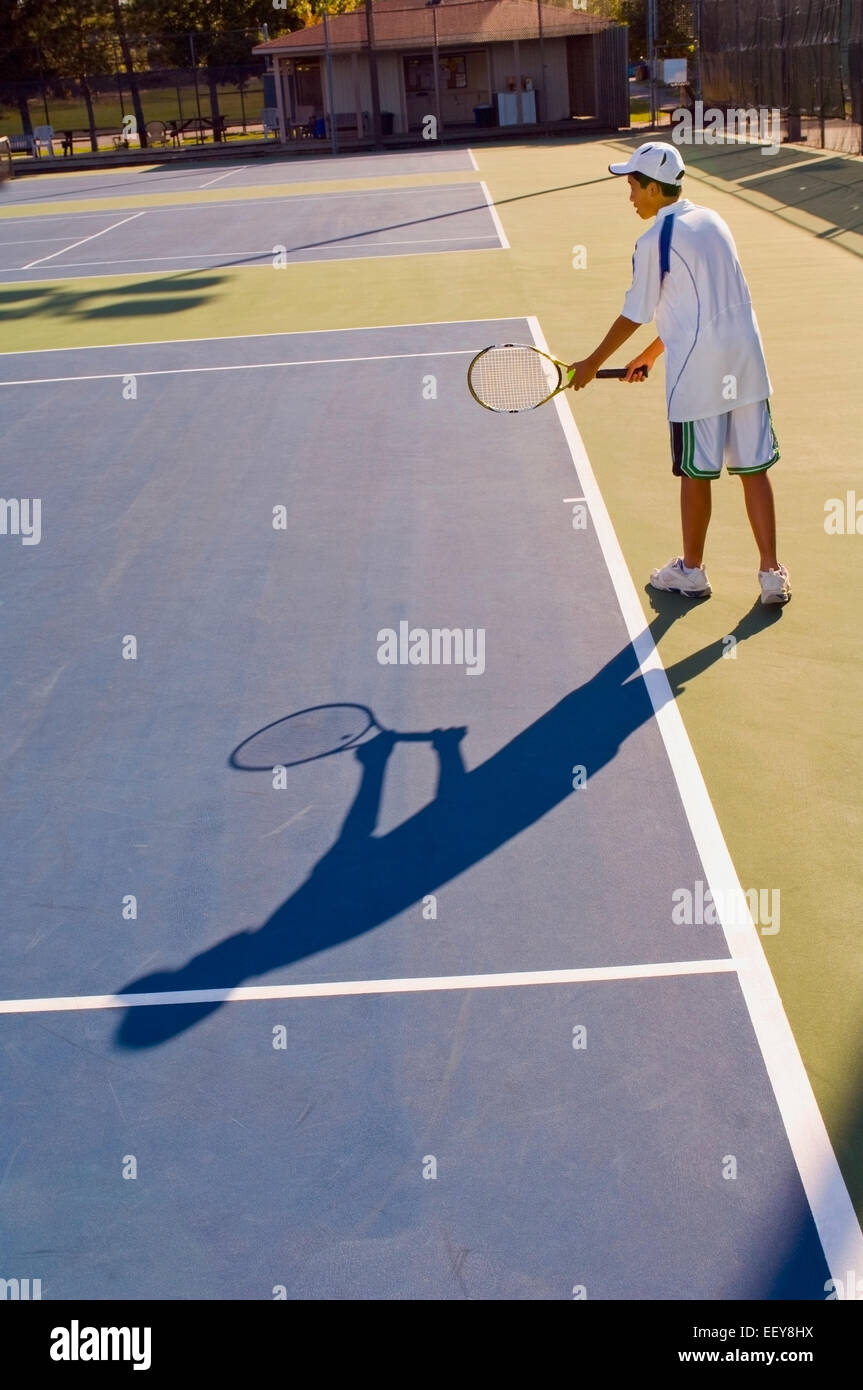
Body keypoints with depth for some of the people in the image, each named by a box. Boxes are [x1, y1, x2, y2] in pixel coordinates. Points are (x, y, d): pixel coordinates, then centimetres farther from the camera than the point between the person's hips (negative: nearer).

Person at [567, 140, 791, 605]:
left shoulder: (653, 242, -10)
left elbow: (634, 315, -3)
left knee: (696, 473, 8)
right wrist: (652, 353, 27)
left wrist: (592, 364, 11)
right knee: (754, 469, 9)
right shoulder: (711, 220, 12)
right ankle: (772, 574, 12)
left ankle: (692, 571, 23)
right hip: (746, 362, 6)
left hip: (698, 374, -6)